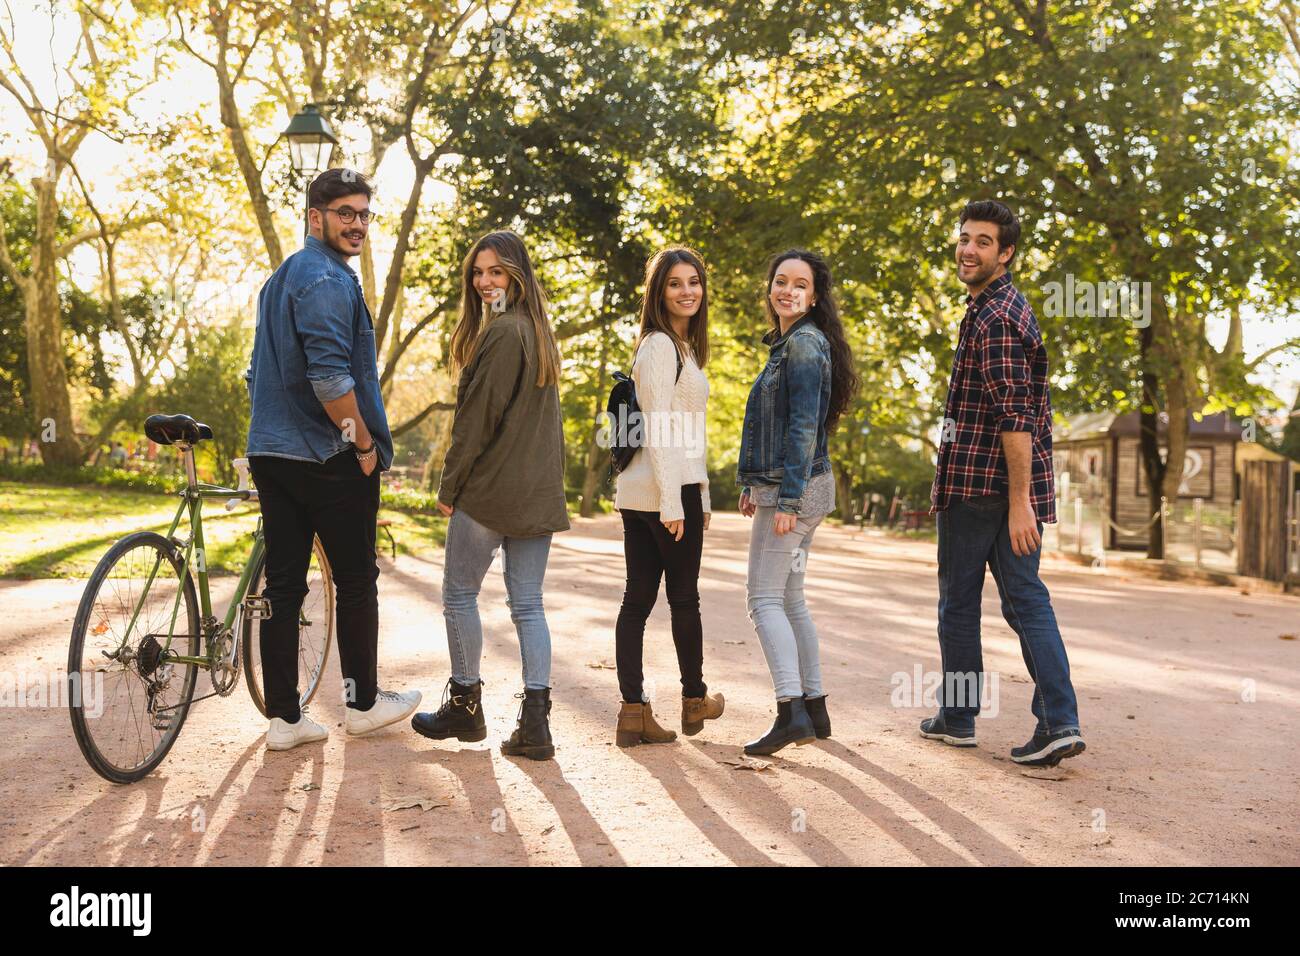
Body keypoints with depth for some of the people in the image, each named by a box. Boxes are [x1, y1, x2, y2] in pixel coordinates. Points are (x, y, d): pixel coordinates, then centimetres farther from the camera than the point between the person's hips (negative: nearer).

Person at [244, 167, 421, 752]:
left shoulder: (280, 278, 20)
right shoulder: (328, 278, -12)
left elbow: (261, 372, 24)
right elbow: (330, 375, -23)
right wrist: (366, 443, -14)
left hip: (272, 455, 9)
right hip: (330, 459, -9)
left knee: (283, 584, 7)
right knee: (357, 581, 6)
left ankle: (284, 717, 11)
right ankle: (363, 702, 17)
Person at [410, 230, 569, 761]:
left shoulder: (500, 333, -14)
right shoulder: (541, 333, 15)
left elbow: (476, 417, -15)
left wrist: (449, 487, -8)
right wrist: (544, 479, 18)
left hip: (490, 488, -8)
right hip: (539, 492, 8)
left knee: (459, 594, 9)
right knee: (527, 604, 7)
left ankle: (465, 705, 19)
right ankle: (535, 722, 4)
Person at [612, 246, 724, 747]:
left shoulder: (683, 345, 19)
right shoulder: (660, 345, -11)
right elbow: (658, 428, -18)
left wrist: (701, 495, 20)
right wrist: (672, 502, -20)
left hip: (638, 493, 9)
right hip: (664, 488, -9)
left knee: (638, 598, 5)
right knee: (684, 596, 7)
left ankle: (633, 712, 8)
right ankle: (695, 699, 24)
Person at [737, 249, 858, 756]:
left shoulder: (805, 344, -12)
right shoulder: (785, 344, 18)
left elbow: (804, 428, -19)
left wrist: (787, 499, -22)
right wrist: (753, 485, 23)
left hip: (796, 488, -10)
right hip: (780, 487, 10)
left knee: (765, 597, -10)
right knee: (789, 599, 13)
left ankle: (791, 711, -13)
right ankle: (814, 709, 18)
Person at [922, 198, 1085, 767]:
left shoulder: (993, 319, -16)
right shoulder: (1010, 306, 17)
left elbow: (1015, 417, -23)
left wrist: (1020, 501, -25)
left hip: (976, 484, -9)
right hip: (1013, 485, 9)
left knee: (959, 602, 6)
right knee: (1026, 599, 7)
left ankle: (957, 716, 18)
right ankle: (1059, 722, 1)